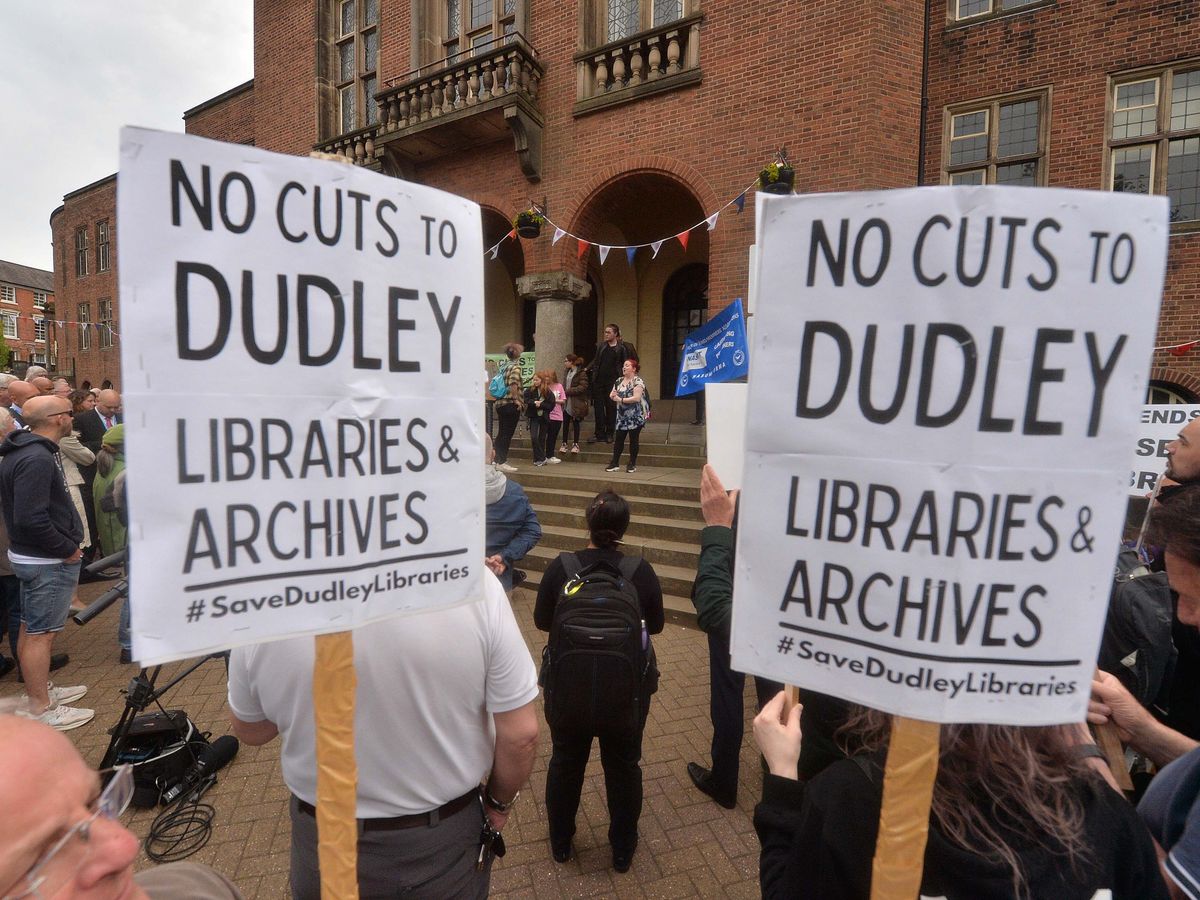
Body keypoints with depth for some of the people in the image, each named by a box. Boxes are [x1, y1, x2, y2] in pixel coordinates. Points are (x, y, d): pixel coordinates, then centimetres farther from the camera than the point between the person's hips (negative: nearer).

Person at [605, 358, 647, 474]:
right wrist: (612, 396, -11)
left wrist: (620, 400, -19)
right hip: (621, 416, 6)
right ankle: (615, 463, 12)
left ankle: (632, 464, 12)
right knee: (618, 439, 5)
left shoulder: (638, 381, -9)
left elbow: (637, 398, -21)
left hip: (635, 417, -6)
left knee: (633, 440, 2)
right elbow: (612, 394, 14)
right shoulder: (619, 381, 12)